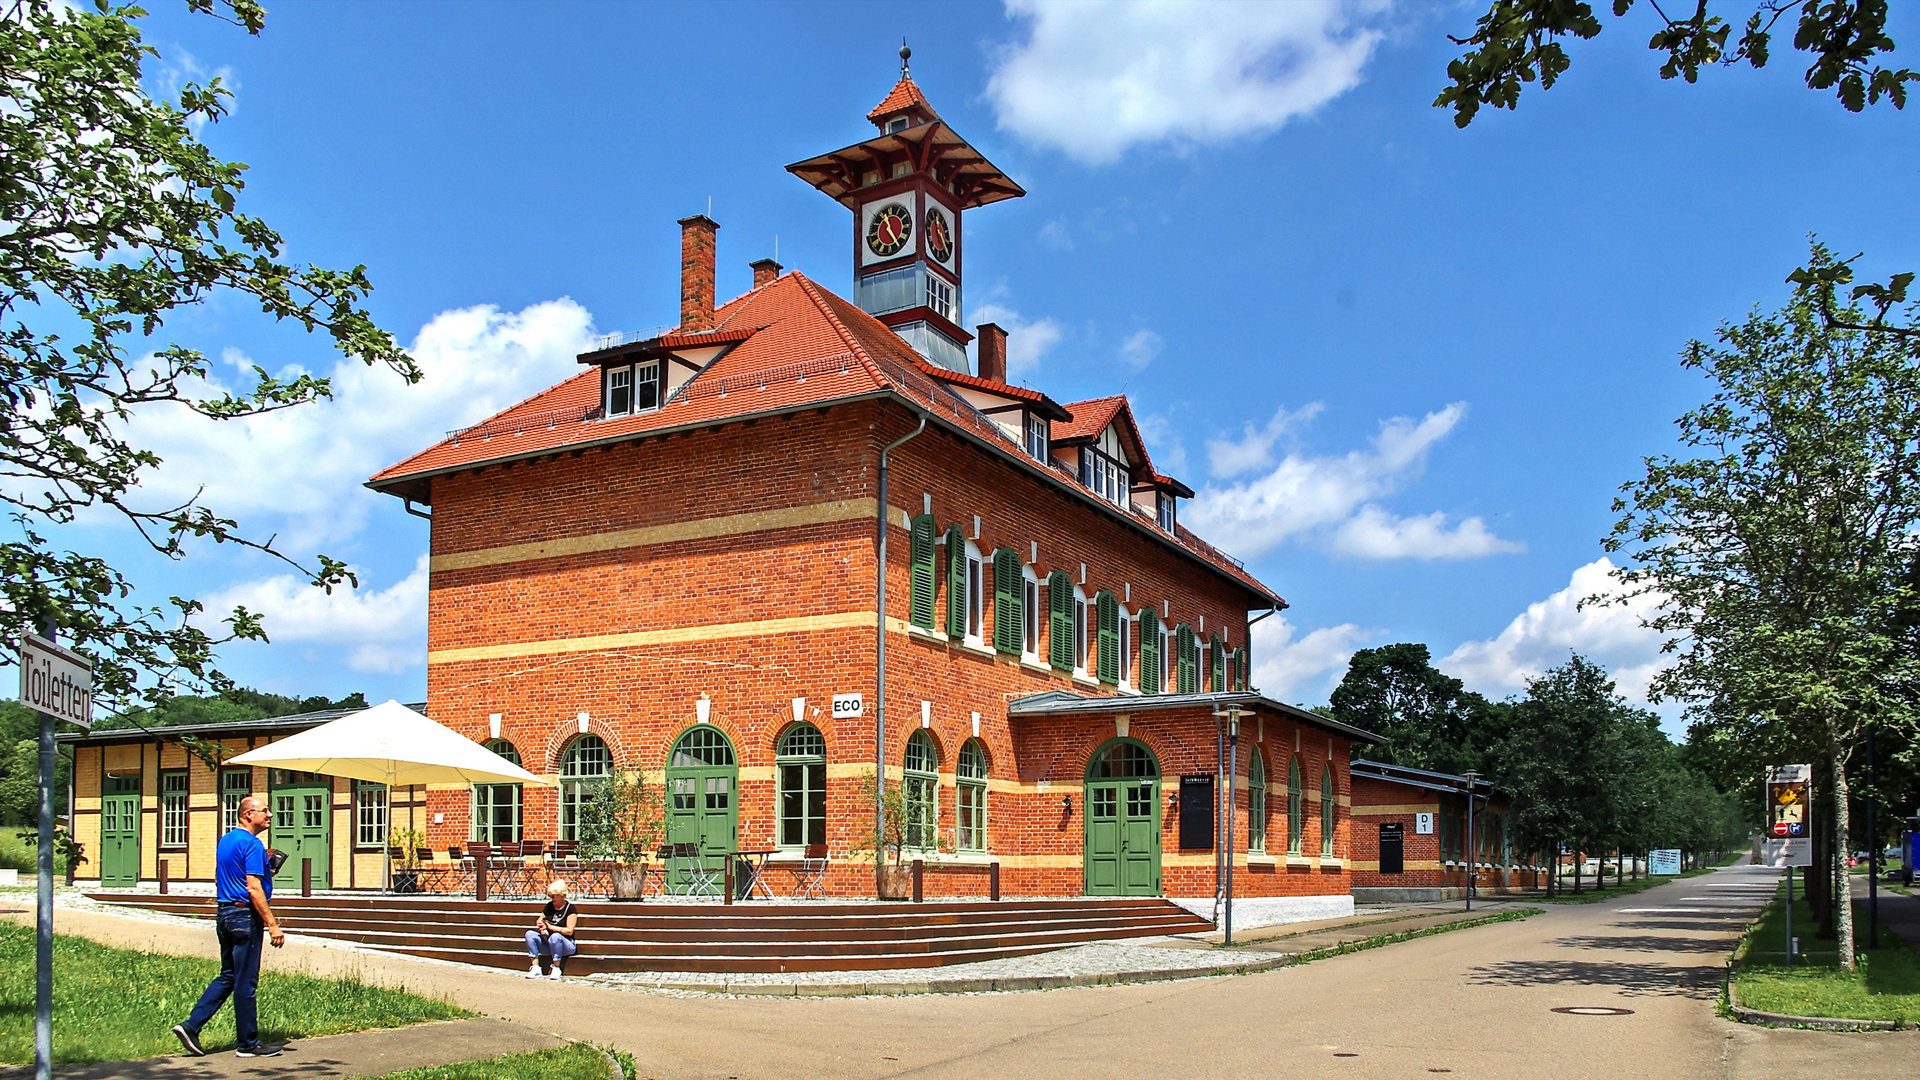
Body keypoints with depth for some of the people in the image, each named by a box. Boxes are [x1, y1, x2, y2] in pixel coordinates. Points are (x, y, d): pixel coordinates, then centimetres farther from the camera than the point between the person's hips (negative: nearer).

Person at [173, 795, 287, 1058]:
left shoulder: (225, 841, 14)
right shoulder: (251, 844, -15)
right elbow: (253, 888, -21)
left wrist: (263, 866, 18)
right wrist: (272, 925, -19)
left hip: (225, 914, 9)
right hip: (245, 916, -9)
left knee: (228, 976, 17)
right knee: (245, 982, -2)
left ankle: (191, 1026, 10)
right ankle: (248, 1043, 6)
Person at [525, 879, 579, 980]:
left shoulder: (570, 909, -8)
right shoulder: (549, 906, 11)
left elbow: (569, 931, -15)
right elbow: (539, 921, 19)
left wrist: (550, 927, -19)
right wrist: (540, 924, -7)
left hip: (566, 946, -6)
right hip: (548, 944, 6)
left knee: (555, 936, -39)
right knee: (530, 934, -17)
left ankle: (556, 968, -29)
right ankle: (535, 967, -24)